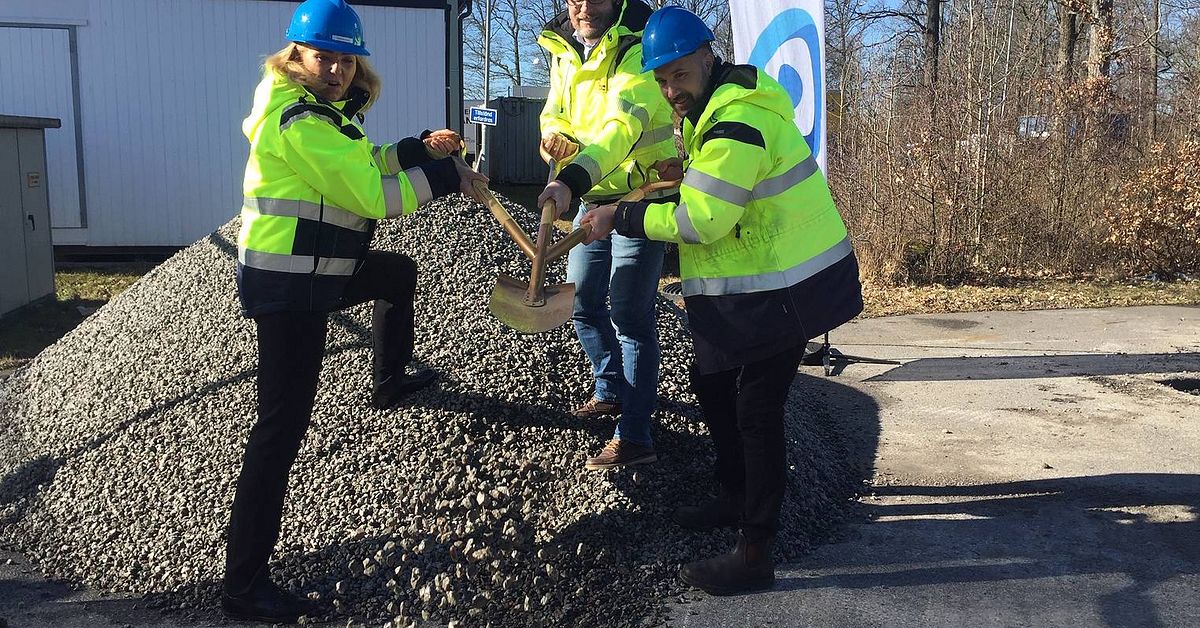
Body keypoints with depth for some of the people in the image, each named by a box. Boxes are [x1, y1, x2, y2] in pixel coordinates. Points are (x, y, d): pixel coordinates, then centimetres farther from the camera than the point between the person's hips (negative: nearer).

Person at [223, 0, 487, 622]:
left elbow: (362, 165, 20)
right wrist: (444, 176, -11)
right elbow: (371, 195, -21)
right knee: (282, 429, -9)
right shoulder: (299, 119, -20)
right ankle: (243, 585, -2)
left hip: (314, 273, 10)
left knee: (399, 271, 33)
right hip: (287, 287, -10)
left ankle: (390, 380, 50)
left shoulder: (321, 111, 11)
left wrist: (421, 149, 9)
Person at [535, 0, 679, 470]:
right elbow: (555, 112, 14)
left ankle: (635, 437, 0)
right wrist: (555, 135, -13)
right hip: (594, 195, 8)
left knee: (629, 314, -8)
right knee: (582, 299, 16)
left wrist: (571, 180, -50)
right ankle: (611, 391, 37)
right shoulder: (564, 52, 6)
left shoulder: (637, 48, -20)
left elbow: (624, 124, -35)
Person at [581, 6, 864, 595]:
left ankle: (755, 554, 5)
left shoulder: (737, 120, -23)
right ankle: (736, 498, 35)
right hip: (753, 280, 10)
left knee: (756, 408, -6)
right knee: (712, 382, 17)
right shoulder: (715, 105, 10)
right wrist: (685, 172, 5)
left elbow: (701, 221, -26)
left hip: (785, 289, -10)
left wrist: (621, 217, -17)